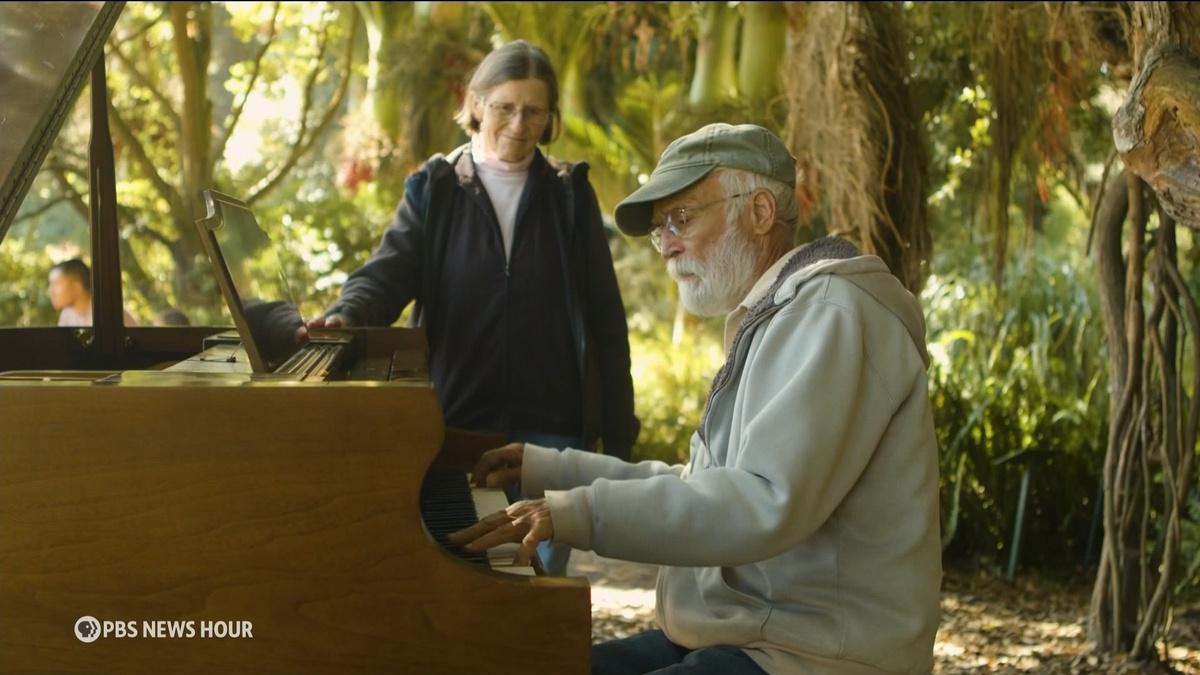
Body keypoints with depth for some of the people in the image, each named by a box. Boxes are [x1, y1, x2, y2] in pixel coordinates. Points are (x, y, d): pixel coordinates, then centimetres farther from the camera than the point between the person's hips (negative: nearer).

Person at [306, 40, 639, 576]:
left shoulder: (569, 194, 6)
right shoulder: (434, 190, 5)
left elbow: (605, 320, 5)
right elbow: (389, 271, -8)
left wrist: (619, 439, 1)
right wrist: (349, 314, -32)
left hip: (553, 432, 0)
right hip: (457, 429, 0)